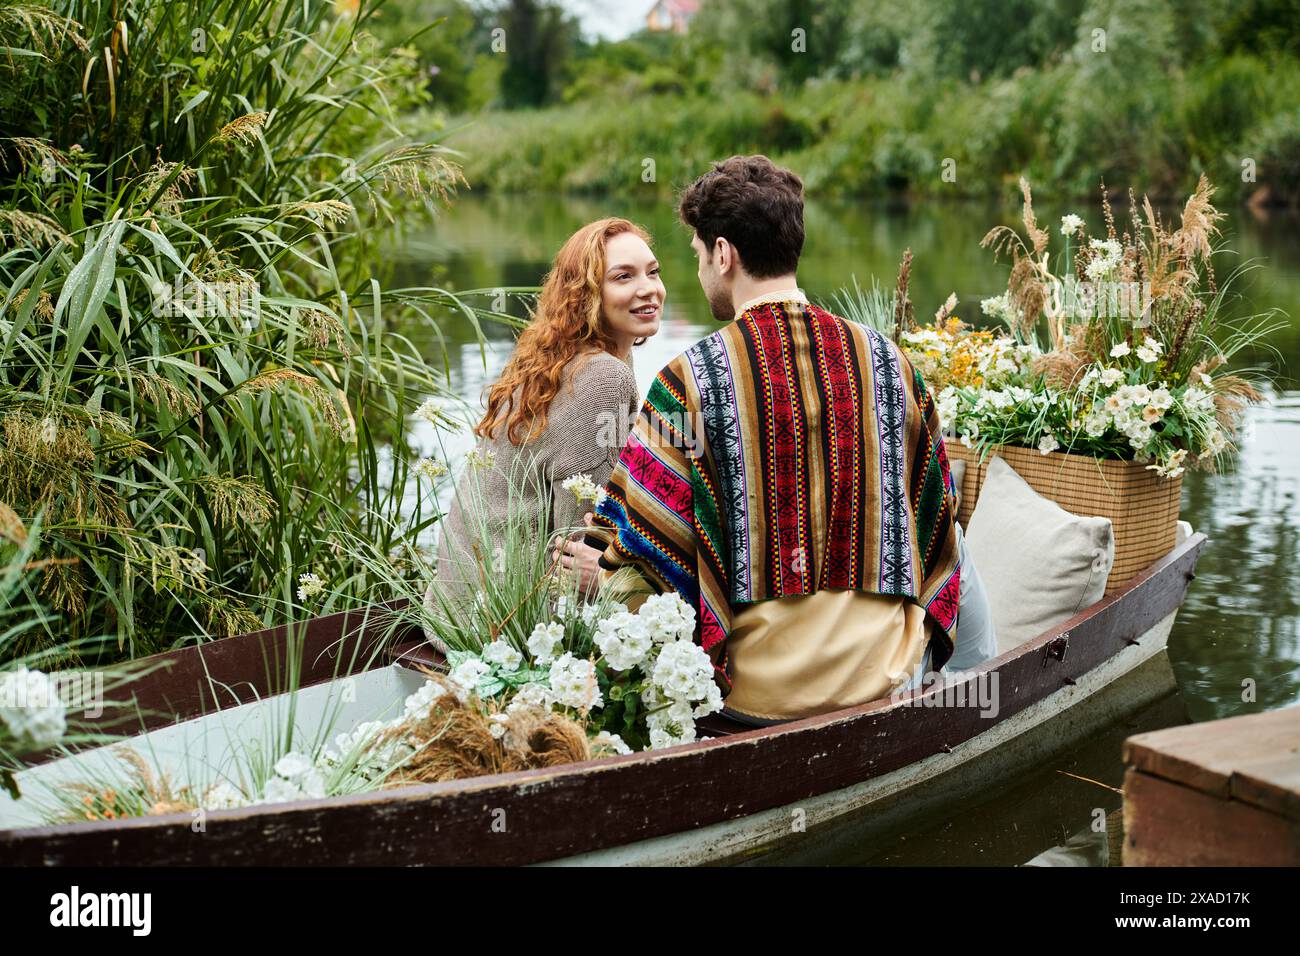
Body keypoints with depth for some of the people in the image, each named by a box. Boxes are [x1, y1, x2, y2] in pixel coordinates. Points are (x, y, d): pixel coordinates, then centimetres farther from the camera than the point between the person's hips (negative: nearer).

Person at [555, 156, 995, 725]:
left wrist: (600, 569, 13)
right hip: (884, 676, 3)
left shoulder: (689, 380, -12)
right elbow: (935, 520, 10)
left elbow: (654, 548, -9)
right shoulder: (889, 362, 0)